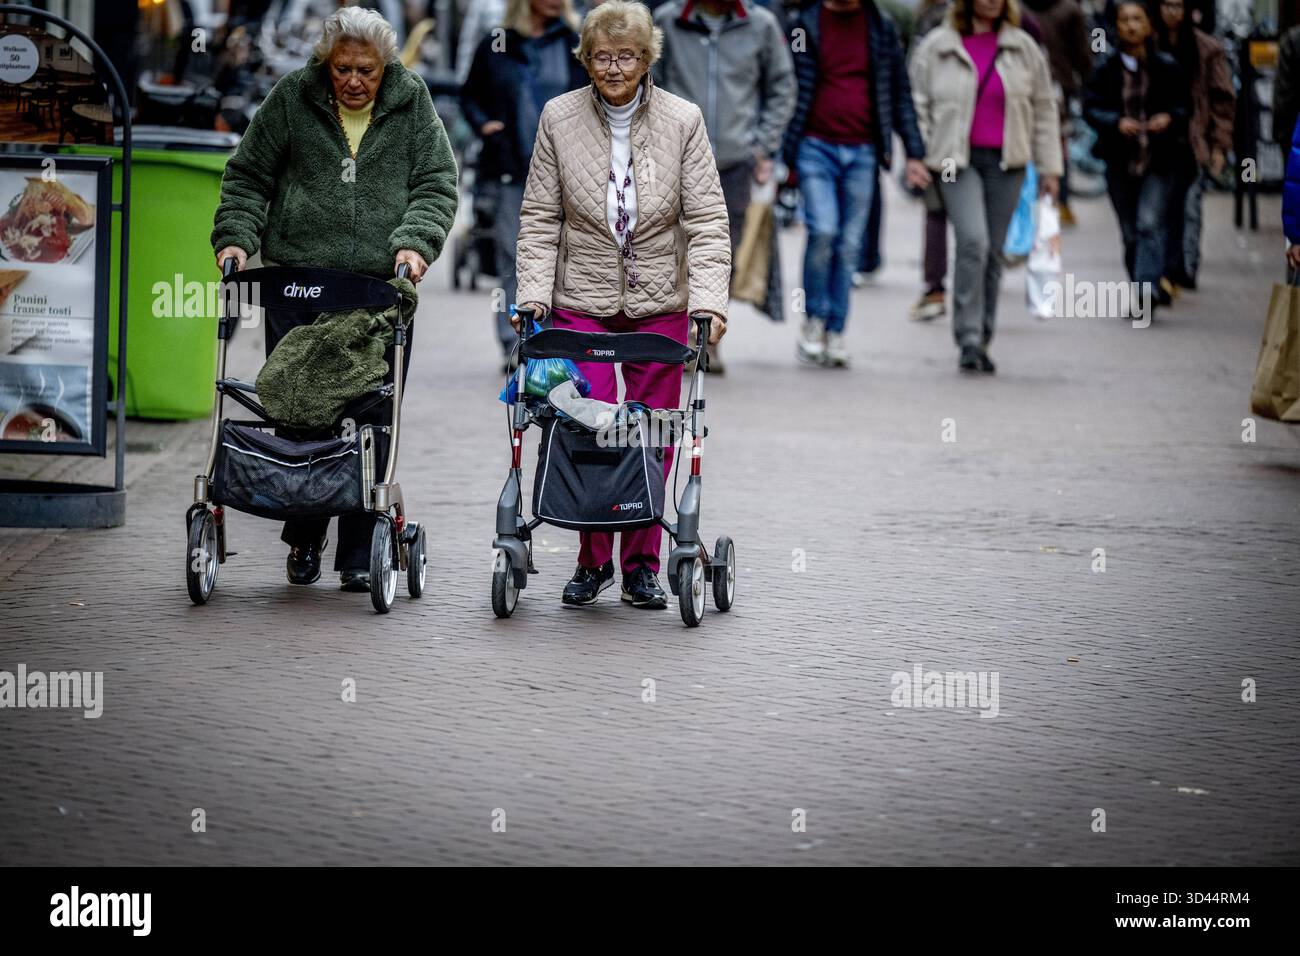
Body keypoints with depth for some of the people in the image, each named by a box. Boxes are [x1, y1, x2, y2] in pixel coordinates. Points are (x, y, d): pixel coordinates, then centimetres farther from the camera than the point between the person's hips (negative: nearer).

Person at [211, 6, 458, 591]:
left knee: (370, 422, -3)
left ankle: (359, 556, 3)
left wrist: (414, 242, -9)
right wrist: (235, 236, -3)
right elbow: (248, 175, 11)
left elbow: (437, 185, 7)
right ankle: (304, 540, 16)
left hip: (380, 289, 0)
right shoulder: (293, 98, 6)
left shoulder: (411, 104, 7)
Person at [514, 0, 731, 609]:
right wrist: (533, 292, -6)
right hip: (581, 301, 0)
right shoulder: (559, 119, 0)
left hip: (659, 305, 0)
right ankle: (593, 560, 9)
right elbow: (541, 218, 4)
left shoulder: (682, 121, -2)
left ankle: (642, 565, 13)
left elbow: (706, 220, -4)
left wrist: (708, 300, -14)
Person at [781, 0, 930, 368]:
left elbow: (901, 95, 14)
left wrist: (914, 154, 10)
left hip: (862, 151, 2)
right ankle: (814, 318, 1)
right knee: (823, 231, -17)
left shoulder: (882, 30, 10)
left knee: (849, 244, 2)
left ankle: (835, 331, 11)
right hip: (816, 147, -2)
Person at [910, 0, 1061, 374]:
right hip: (957, 160, -3)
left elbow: (1044, 109, 13)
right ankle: (969, 339, -16)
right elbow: (918, 104, 7)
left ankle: (981, 341, 16)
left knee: (993, 251, 5)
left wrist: (1049, 166, 11)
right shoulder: (936, 47, 2)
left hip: (1005, 161, 3)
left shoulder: (1022, 48, 8)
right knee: (972, 241, -19)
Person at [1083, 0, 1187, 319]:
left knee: (1150, 223, -17)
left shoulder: (1166, 67, 2)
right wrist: (1116, 122, -18)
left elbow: (1185, 104, 7)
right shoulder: (1106, 69, 3)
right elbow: (1090, 108, -1)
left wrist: (1170, 118, -14)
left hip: (1158, 162, -2)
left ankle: (1148, 286, -26)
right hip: (1120, 161, 2)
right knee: (1130, 233, 9)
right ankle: (1143, 294, 22)